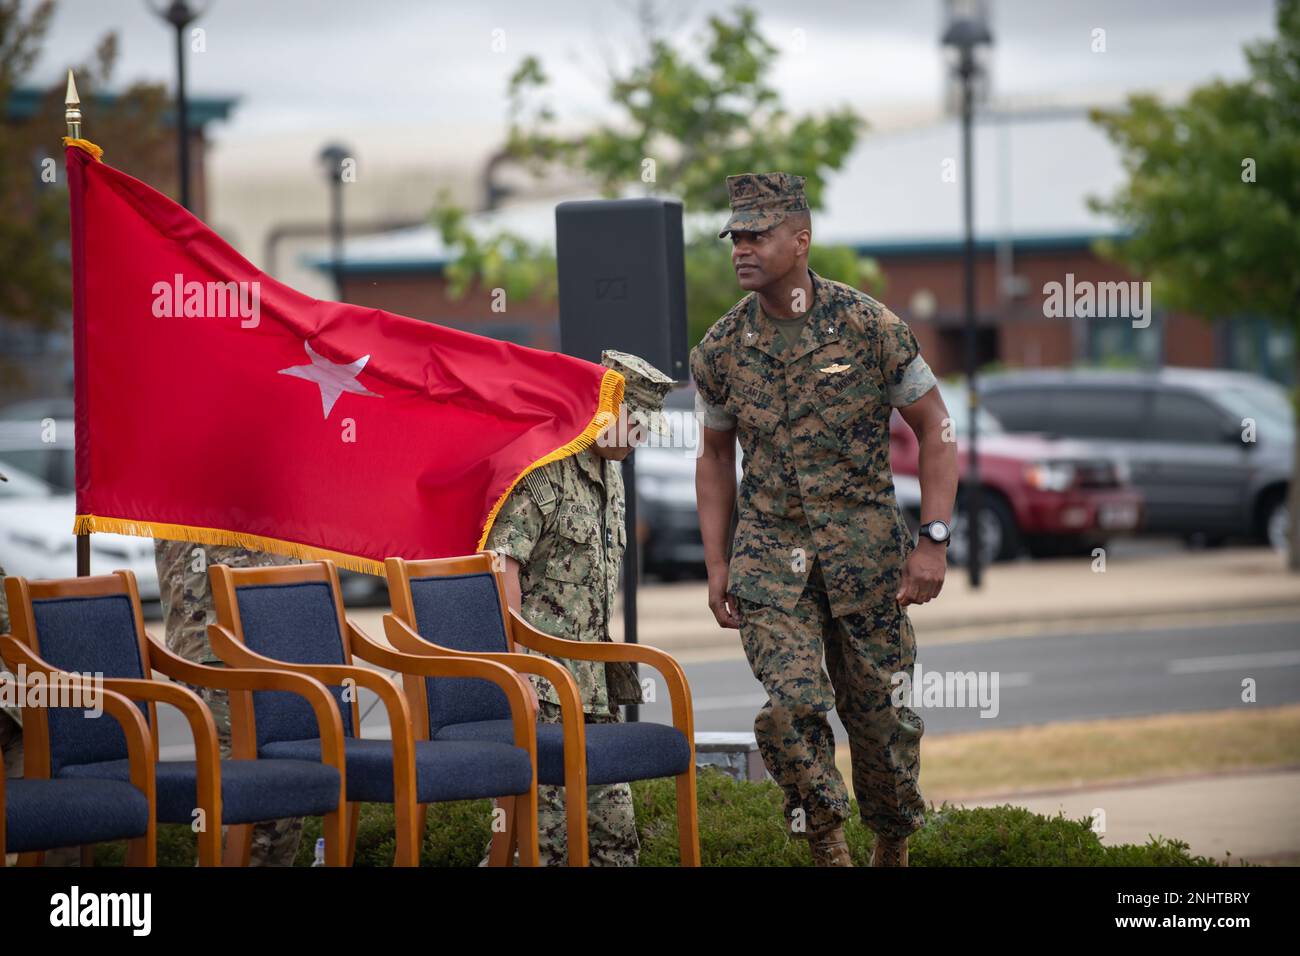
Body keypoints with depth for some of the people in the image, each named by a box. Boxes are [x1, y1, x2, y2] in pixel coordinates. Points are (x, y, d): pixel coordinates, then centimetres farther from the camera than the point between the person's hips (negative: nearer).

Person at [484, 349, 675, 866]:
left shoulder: (610, 473, 17)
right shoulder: (541, 471, -12)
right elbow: (501, 563, -19)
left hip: (592, 683, 9)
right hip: (541, 681, -9)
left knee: (614, 825, 7)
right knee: (549, 825, -11)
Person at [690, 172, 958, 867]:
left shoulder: (870, 327, -8)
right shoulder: (720, 350, 1)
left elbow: (933, 429, -2)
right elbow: (715, 457, 14)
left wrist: (933, 541, -10)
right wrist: (716, 564, 8)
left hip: (865, 546, -1)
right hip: (769, 549, 1)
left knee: (878, 711, 5)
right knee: (791, 703, -17)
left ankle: (893, 846, 28)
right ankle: (827, 848, -1)